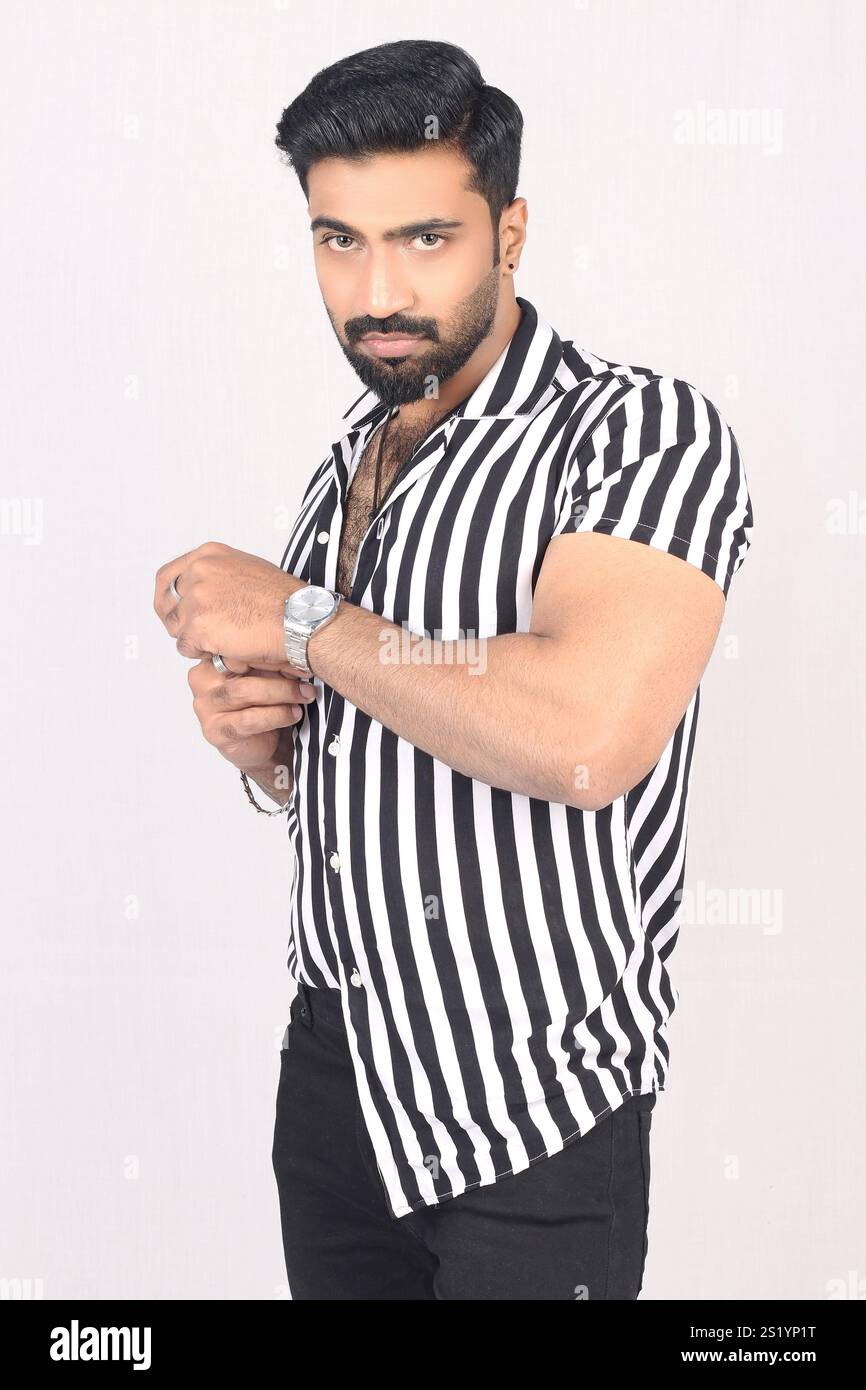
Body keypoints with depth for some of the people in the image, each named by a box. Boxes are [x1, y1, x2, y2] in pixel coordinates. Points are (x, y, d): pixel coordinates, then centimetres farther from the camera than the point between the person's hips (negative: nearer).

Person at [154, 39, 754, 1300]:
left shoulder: (641, 429, -15)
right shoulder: (352, 456, 9)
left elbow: (586, 736, -32)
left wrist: (296, 621, -20)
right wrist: (257, 738, -5)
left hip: (533, 1117, -7)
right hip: (334, 1061, 7)